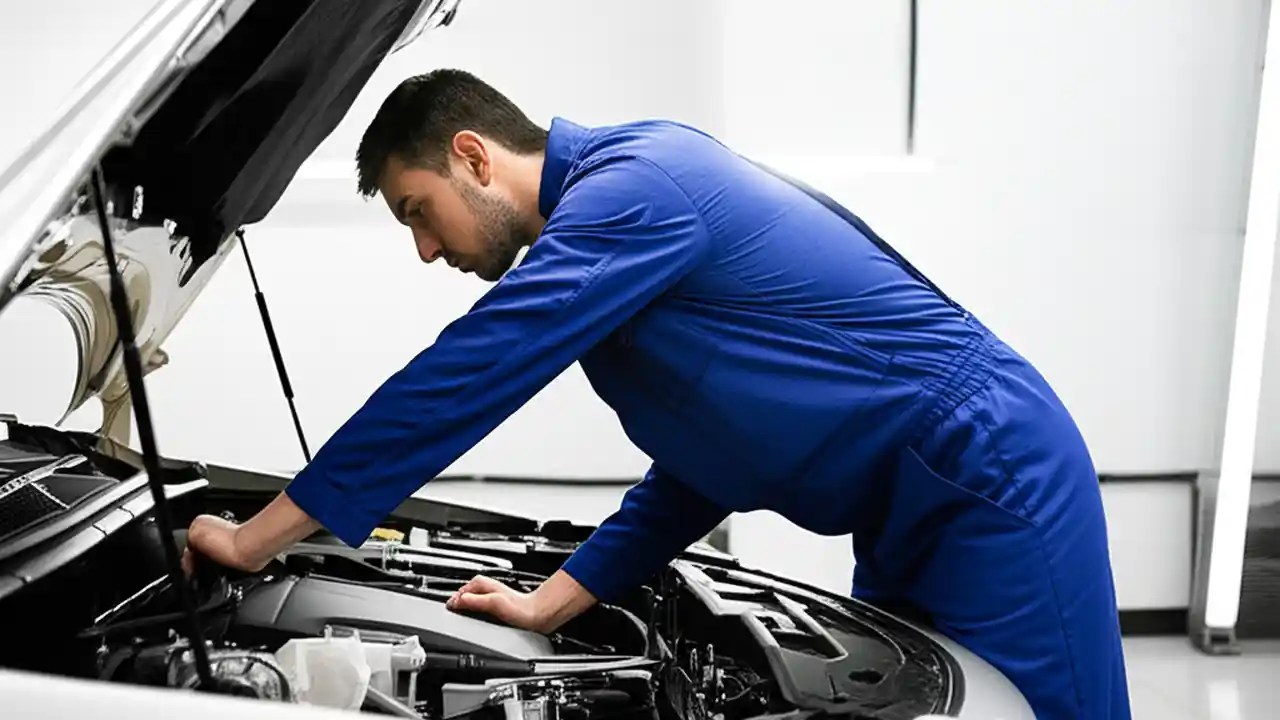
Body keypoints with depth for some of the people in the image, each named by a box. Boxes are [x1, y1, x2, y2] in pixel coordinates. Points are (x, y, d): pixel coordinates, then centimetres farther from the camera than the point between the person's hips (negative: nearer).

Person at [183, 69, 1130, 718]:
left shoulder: (630, 188, -17)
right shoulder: (632, 205, 15)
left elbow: (456, 382, -21)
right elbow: (700, 463, 17)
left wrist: (259, 538, -14)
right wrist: (553, 604, 10)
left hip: (995, 486, -10)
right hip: (916, 515, 10)